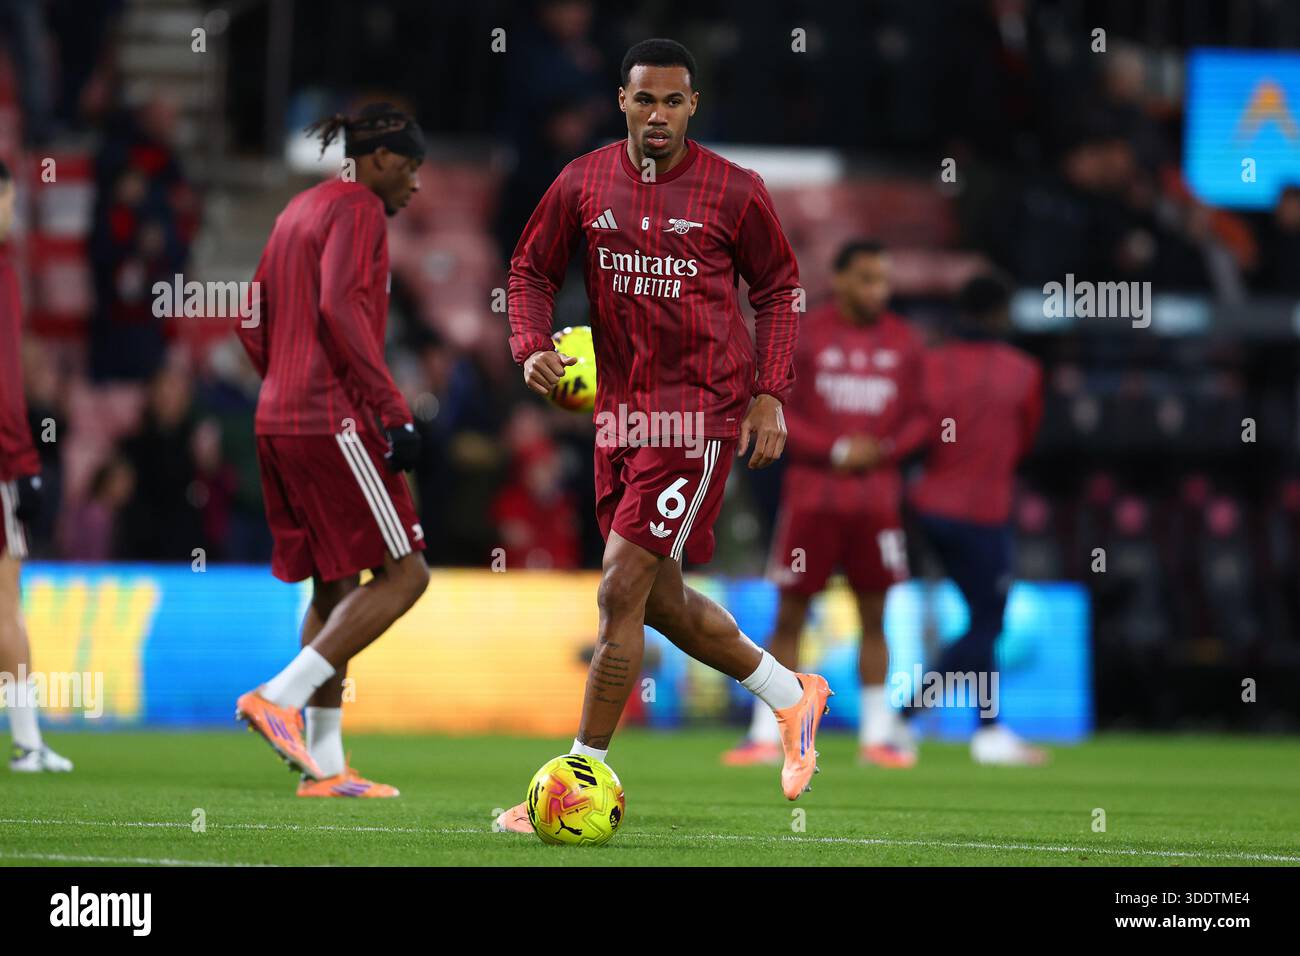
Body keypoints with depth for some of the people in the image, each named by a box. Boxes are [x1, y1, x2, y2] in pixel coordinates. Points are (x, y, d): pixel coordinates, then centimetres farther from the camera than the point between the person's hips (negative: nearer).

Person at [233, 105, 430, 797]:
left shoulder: (300, 210, 20)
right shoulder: (359, 209, -8)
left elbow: (253, 324, 22)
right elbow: (341, 309, -21)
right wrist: (395, 413, -21)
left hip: (280, 421, 10)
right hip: (335, 421, -10)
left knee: (336, 587, 12)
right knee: (403, 575, -7)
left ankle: (324, 765, 8)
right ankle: (279, 698, -16)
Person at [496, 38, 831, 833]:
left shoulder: (734, 192, -5)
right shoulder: (583, 185, 3)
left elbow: (779, 288, 6)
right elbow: (533, 270, 14)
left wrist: (770, 394, -1)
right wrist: (533, 349, -4)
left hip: (700, 411, -6)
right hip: (621, 408, 6)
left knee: (622, 592, -11)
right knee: (659, 599, 14)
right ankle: (792, 696, 36)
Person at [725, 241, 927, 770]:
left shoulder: (903, 342, 7)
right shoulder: (803, 335, -4)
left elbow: (917, 417, 11)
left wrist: (885, 449, -9)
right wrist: (835, 449, -13)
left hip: (877, 497, 3)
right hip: (812, 495, -3)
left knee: (873, 615, 5)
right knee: (790, 614, 0)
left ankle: (877, 732, 12)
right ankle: (766, 733, 5)